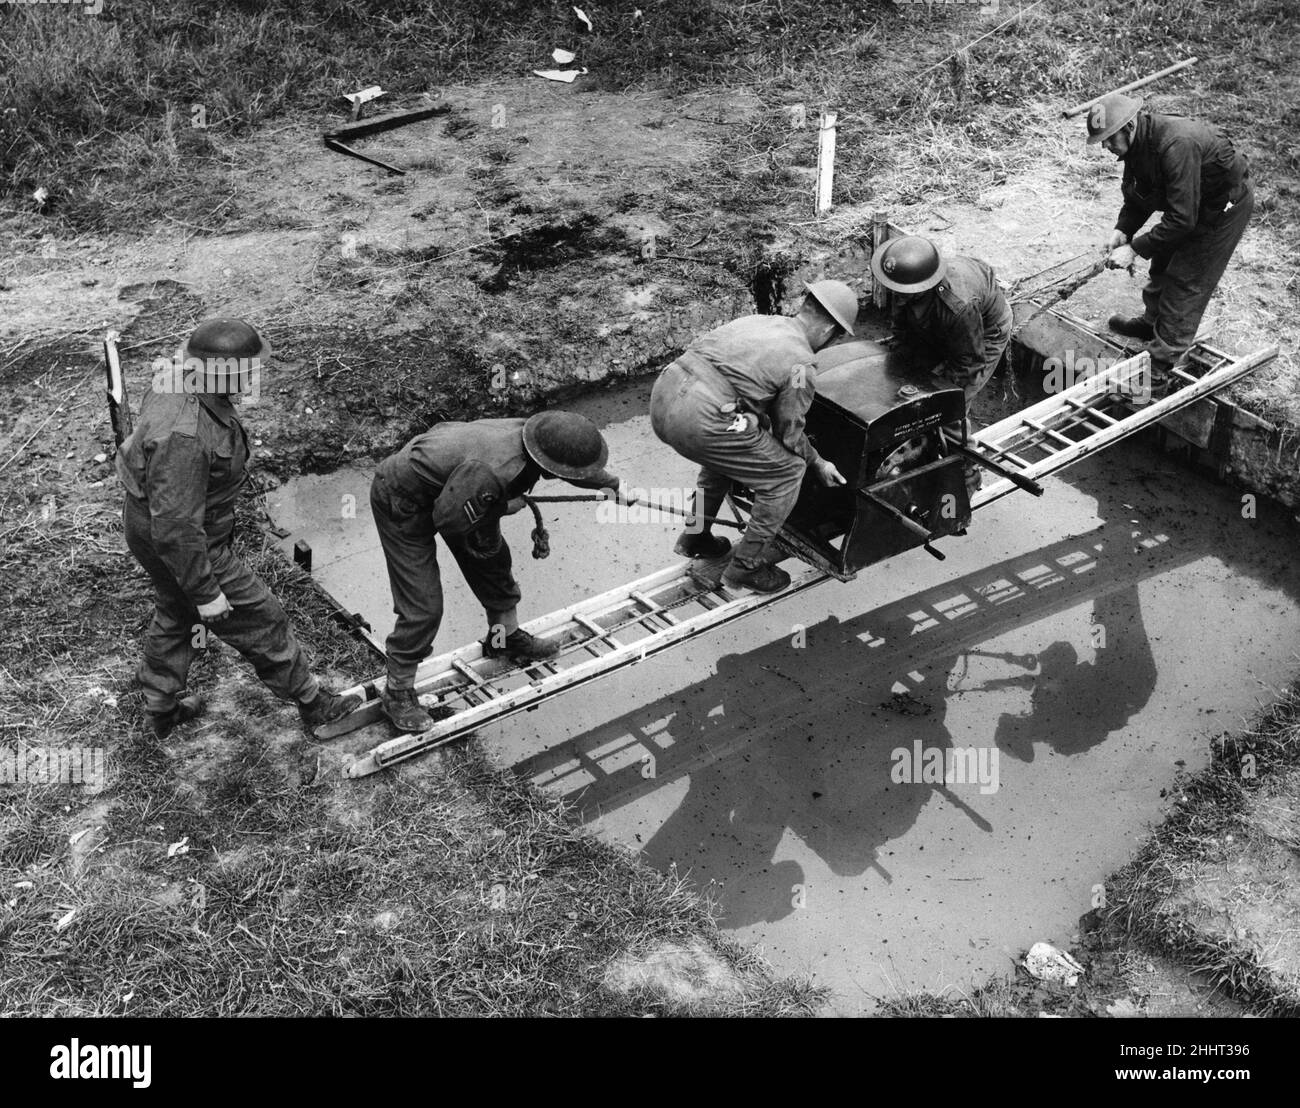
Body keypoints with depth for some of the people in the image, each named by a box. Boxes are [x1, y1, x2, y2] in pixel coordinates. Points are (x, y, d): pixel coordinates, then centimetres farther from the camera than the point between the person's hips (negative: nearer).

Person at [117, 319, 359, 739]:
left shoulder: (179, 385, -7)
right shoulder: (183, 437, -39)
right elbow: (176, 528, -34)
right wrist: (206, 592, -24)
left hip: (152, 526, 10)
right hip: (186, 546, -10)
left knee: (176, 615, 28)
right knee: (260, 620, 7)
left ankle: (161, 708, 47)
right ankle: (312, 703, 26)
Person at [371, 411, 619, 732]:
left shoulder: (526, 432, -19)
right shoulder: (488, 473, -42)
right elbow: (447, 520, -29)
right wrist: (504, 507, -17)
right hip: (401, 501, -9)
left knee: (492, 558, 19)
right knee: (422, 606, -8)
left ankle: (506, 636, 43)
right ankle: (397, 693, 10)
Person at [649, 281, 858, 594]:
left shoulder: (756, 321, 21)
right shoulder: (801, 365, -1)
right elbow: (789, 434, 9)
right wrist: (818, 463, 27)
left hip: (663, 395, 8)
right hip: (699, 421, -8)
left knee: (729, 450, 36)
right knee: (788, 472, 8)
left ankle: (695, 537, 41)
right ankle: (746, 566, 15)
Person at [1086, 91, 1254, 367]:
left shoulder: (1177, 146, -39)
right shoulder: (1136, 142, -10)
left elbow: (1181, 218, -38)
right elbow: (1137, 197, 2)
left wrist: (1135, 248, -35)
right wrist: (1122, 230, -15)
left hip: (1226, 205, -9)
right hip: (1193, 200, 9)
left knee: (1187, 280, -4)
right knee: (1163, 262, 20)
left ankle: (1163, 356, 6)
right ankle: (1153, 321, 42)